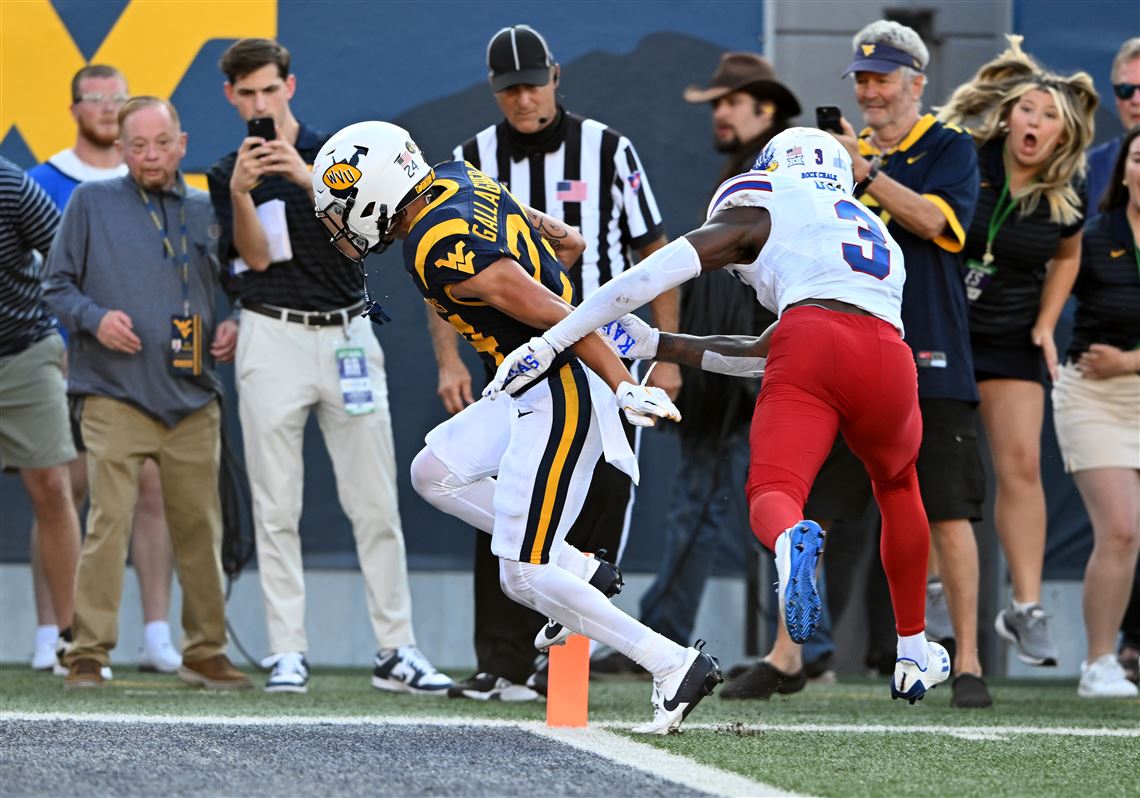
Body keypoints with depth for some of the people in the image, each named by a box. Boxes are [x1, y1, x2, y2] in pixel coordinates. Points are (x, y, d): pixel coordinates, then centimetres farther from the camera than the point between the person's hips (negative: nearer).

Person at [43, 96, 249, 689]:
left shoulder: (206, 212, 14)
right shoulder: (92, 204, 5)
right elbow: (58, 284, 6)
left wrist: (231, 328, 3)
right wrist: (95, 318, -12)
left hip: (193, 397, 3)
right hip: (115, 396, -3)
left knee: (200, 527, 6)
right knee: (109, 521, -11)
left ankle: (204, 652, 16)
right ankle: (88, 654, -7)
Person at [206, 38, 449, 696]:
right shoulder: (226, 176, 7)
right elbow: (257, 256, -7)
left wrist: (309, 178, -22)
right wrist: (241, 193, -23)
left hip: (348, 336, 1)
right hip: (274, 340, 0)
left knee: (376, 504, 0)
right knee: (277, 509, -2)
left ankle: (397, 652, 2)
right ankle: (288, 653, 0)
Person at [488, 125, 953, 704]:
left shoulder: (763, 213, 22)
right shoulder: (878, 235, 39)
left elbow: (653, 275, 10)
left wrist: (551, 342, 10)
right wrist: (660, 346, 37)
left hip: (812, 347, -5)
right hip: (889, 361, 5)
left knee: (773, 496, -9)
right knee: (897, 488, 31)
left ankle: (792, 540, -48)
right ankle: (914, 653, 34)